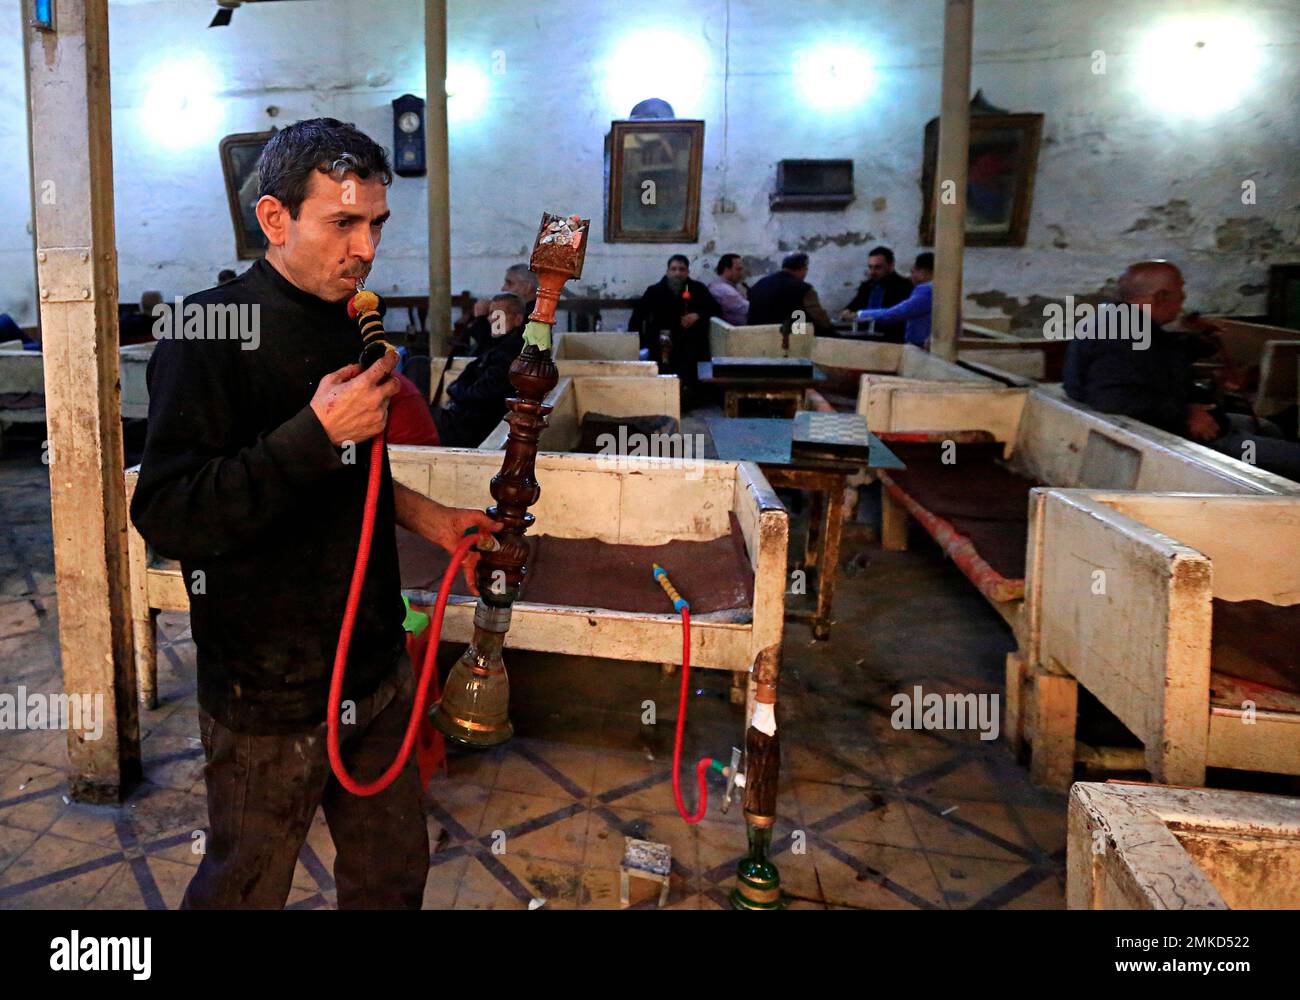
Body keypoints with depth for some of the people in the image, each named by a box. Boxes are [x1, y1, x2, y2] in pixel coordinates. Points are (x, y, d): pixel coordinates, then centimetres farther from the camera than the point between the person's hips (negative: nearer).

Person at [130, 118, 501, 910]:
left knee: (394, 873, 20)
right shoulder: (212, 333, -17)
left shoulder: (347, 325, 7)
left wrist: (424, 515, 7)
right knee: (246, 889, 14)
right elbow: (165, 516, -26)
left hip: (376, 667, 7)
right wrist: (318, 433, -30)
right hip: (269, 694, -7)